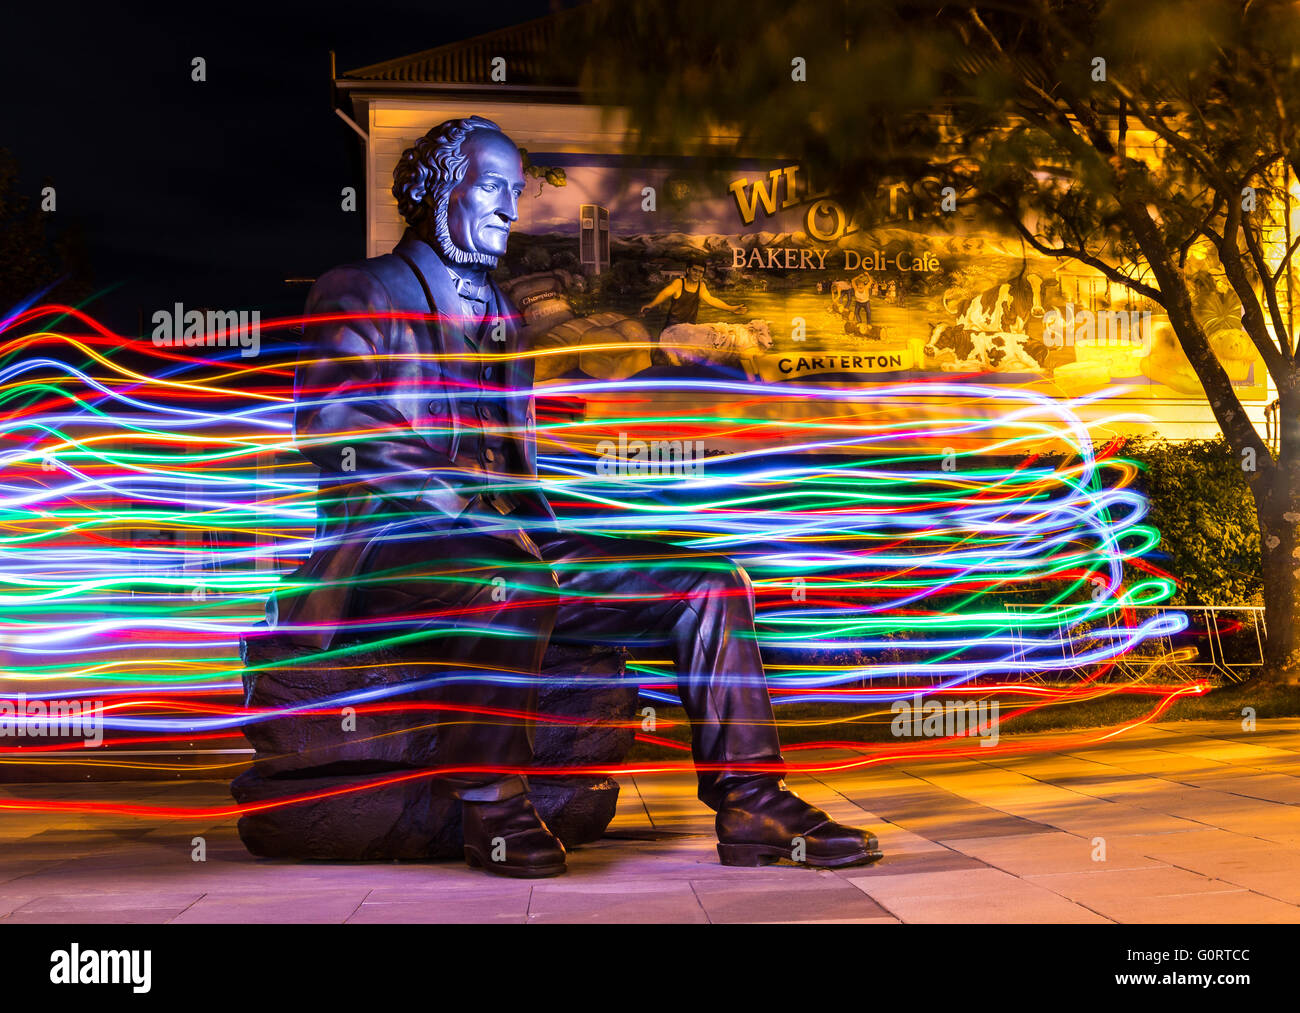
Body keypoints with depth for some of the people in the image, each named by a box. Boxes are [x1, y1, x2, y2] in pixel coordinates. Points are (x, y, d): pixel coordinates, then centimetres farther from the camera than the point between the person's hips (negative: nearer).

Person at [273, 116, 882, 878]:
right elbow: (327, 424, -12)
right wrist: (460, 496, -20)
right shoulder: (360, 294, 4)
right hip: (393, 544, -7)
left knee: (713, 583, -7)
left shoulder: (502, 313, 26)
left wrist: (532, 516, 5)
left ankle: (751, 806, -7)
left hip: (511, 540, 7)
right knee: (514, 579, -40)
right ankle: (493, 804, -22)